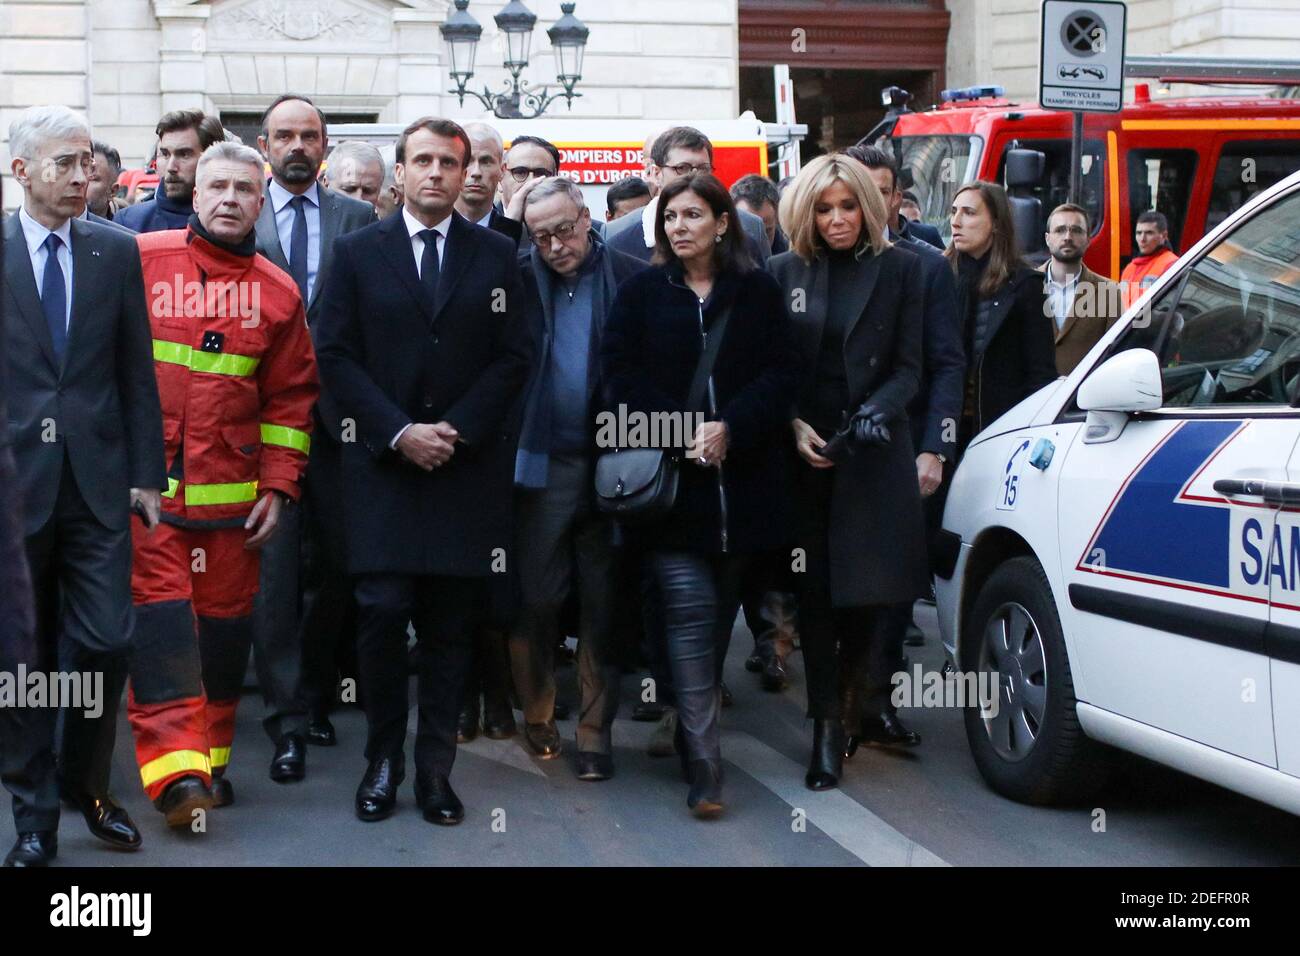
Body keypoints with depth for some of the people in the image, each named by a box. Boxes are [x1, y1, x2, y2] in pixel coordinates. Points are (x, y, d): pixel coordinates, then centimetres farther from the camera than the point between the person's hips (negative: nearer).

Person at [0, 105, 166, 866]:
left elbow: (137, 372, 6)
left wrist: (147, 474, 2)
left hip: (98, 480, 2)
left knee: (106, 643, 0)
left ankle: (87, 783, 23)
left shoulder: (118, 252, 5)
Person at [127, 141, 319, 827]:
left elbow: (290, 398, 11)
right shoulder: (141, 260, 1)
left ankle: (210, 759, 18)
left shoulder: (278, 293, 7)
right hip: (145, 480, -2)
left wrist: (278, 487, 4)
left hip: (229, 488, 3)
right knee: (160, 607, -11)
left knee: (224, 617, 6)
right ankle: (173, 765, -13)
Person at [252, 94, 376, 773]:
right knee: (274, 569, -3)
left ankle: (313, 695, 29)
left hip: (338, 413, 2)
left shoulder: (358, 219, 8)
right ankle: (288, 722, 2)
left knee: (340, 565, 9)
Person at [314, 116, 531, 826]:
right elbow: (335, 356, 2)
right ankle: (383, 759, 8)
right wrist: (398, 431, -9)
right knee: (383, 612, -7)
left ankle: (435, 768, 9)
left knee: (451, 623, 2)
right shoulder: (357, 253, 7)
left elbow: (513, 357, 4)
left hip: (467, 466, 1)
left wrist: (454, 429, -8)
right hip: (381, 466, -1)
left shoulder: (497, 256, 9)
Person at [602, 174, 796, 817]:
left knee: (720, 610, 9)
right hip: (669, 478, -2)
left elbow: (780, 375, 1)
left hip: (739, 475, 2)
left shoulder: (758, 293, 8)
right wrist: (682, 431, -12)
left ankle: (693, 733, 25)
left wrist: (729, 427, -13)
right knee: (690, 608, -12)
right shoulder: (641, 292, 7)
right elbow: (621, 374, -1)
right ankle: (703, 764, -14)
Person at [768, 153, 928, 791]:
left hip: (875, 452, 0)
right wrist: (794, 426, -7)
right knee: (815, 589, -1)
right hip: (804, 452, 1)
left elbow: (909, 366, 3)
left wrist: (878, 409, -14)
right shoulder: (784, 272, 7)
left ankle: (853, 686, 24)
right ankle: (827, 723, 5)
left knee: (869, 583, -2)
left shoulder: (900, 269, 5)